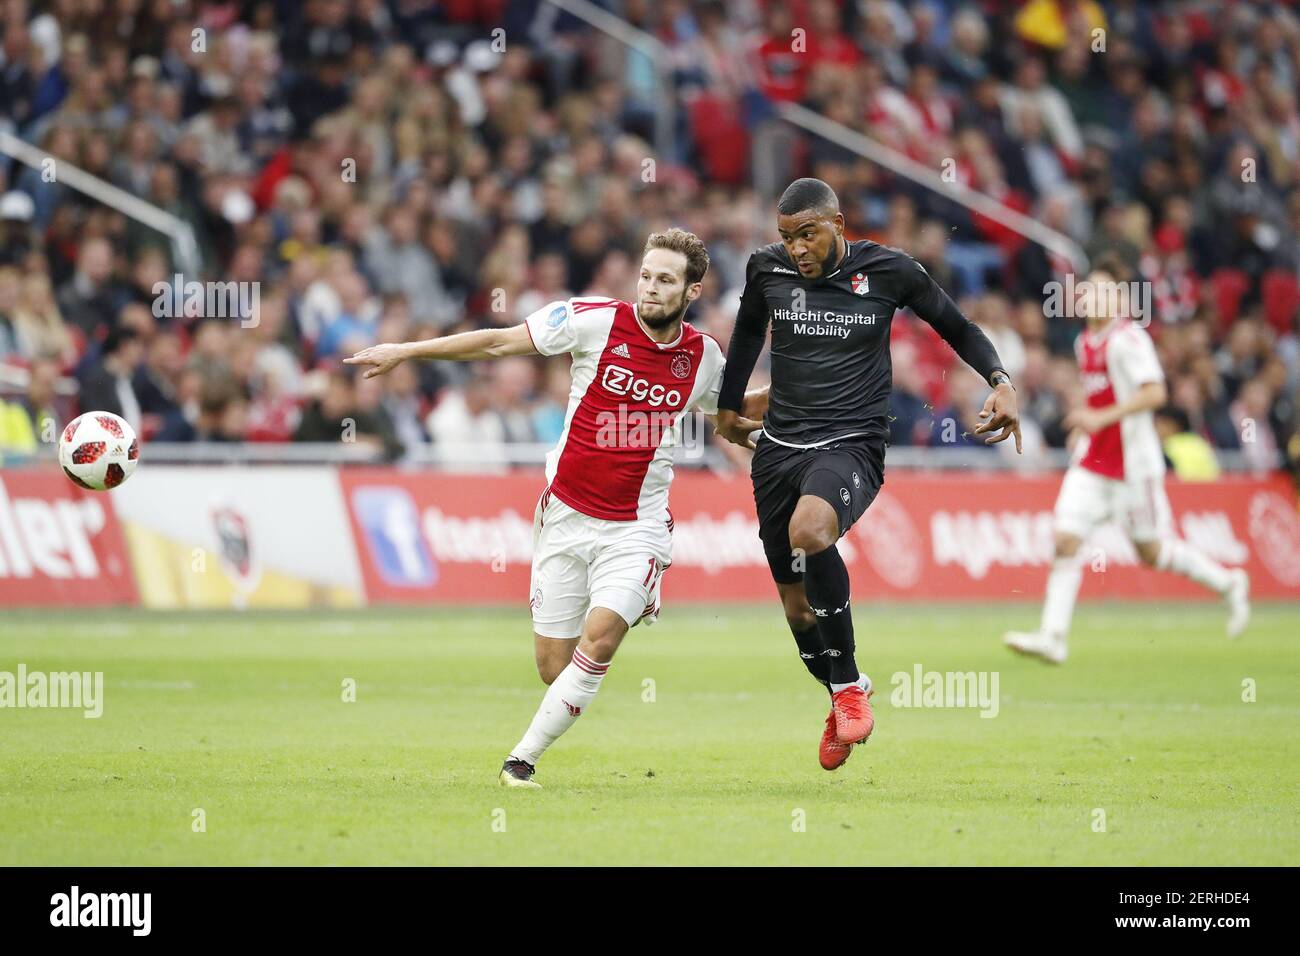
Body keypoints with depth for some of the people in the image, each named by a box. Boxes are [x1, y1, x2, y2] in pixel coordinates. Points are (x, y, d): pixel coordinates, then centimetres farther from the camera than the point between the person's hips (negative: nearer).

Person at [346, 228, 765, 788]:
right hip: (565, 515, 0)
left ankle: (521, 761, -9)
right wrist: (404, 352, -2)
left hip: (636, 527, 0)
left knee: (598, 640, -20)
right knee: (553, 667, -2)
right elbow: (499, 343, -2)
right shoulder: (597, 320, -7)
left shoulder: (703, 358, 2)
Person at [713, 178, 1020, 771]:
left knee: (809, 529, -35)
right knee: (795, 601, 7)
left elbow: (954, 326, 9)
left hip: (852, 445, -4)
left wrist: (1000, 381, -6)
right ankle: (842, 700, 36)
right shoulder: (767, 270, 1)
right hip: (780, 448, 4)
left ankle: (847, 682, -20)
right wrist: (728, 404, 31)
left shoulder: (889, 271, -6)